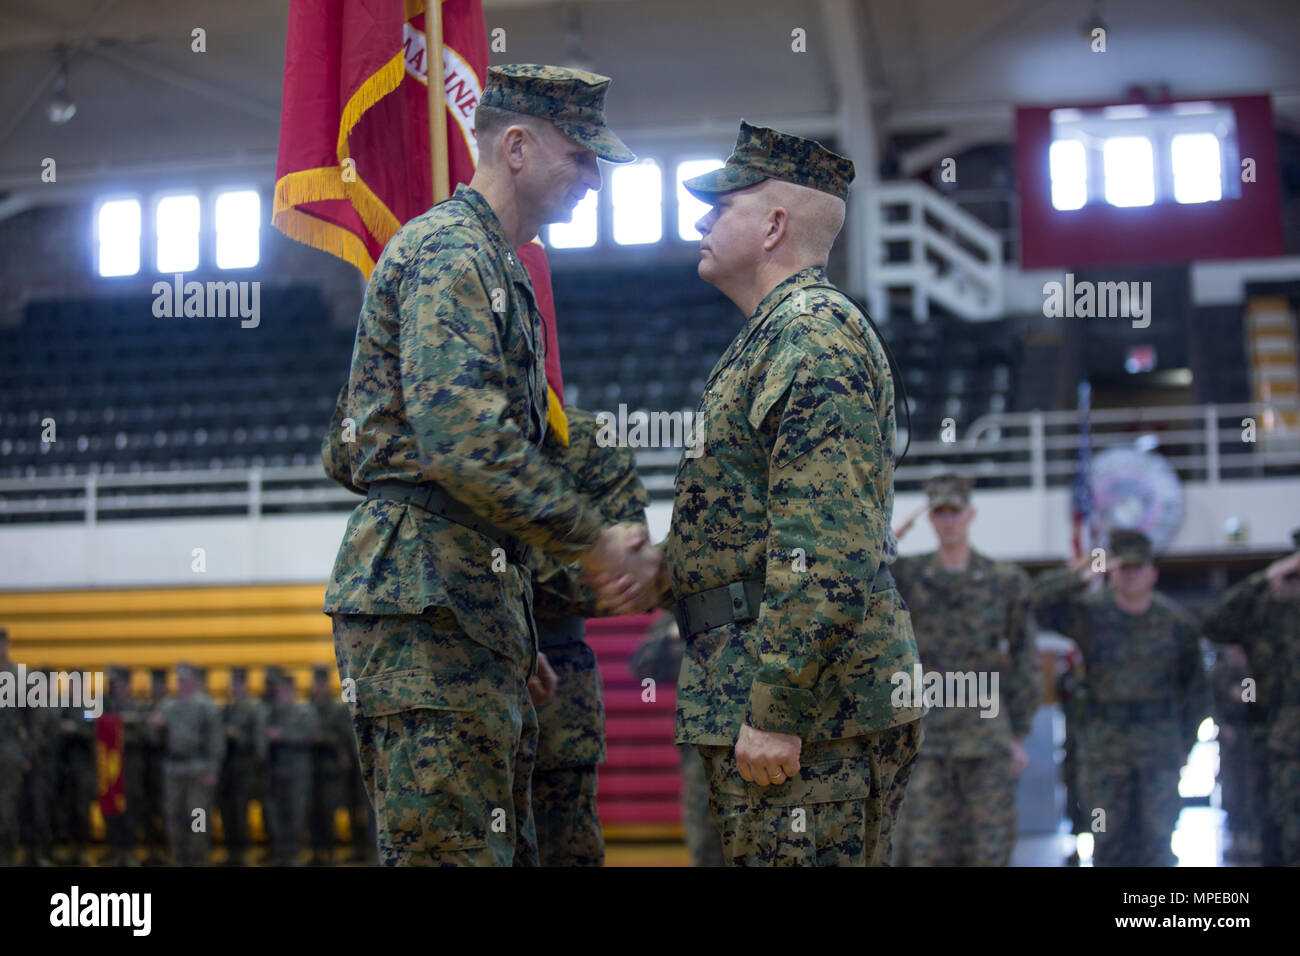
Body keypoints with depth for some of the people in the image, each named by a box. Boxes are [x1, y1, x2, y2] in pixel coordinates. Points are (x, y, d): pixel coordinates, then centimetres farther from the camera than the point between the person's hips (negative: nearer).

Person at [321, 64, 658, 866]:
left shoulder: (495, 265, 23)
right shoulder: (449, 253, -10)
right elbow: (466, 442, -24)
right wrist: (596, 544, -15)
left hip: (477, 613, 11)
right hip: (427, 603, -11)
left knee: (506, 846, 13)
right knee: (451, 850, -9)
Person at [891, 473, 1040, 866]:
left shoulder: (1006, 581, 3)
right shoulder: (906, 576, 5)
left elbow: (1025, 664, 6)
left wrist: (1019, 738, 2)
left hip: (987, 733, 0)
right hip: (926, 733, 0)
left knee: (989, 849, -1)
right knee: (926, 851, -3)